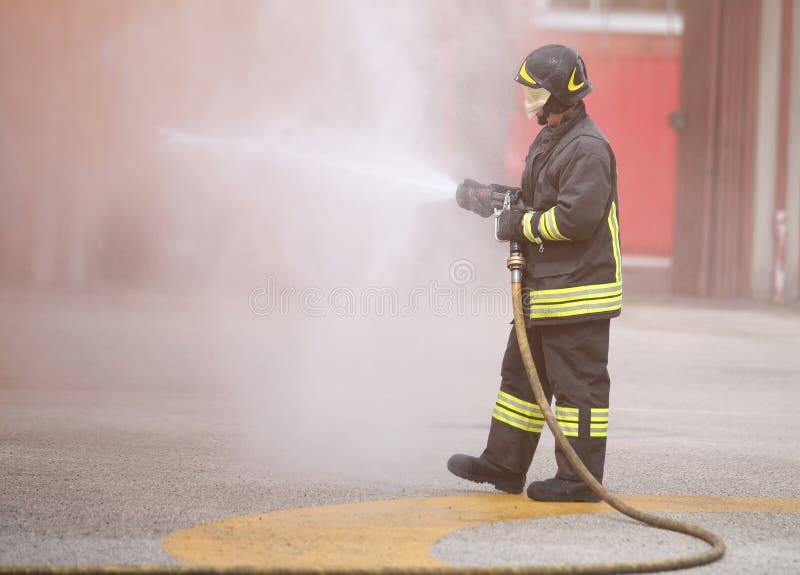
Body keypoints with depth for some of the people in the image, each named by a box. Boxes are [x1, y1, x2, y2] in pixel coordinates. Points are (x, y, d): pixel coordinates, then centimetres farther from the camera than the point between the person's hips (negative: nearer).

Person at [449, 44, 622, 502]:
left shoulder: (587, 148, -17)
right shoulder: (549, 141, 16)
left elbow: (575, 218, -25)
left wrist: (522, 224, -14)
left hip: (578, 292, -11)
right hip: (542, 290, 11)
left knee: (577, 385, -4)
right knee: (522, 375, 15)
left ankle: (581, 479, 2)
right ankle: (503, 465, 23)